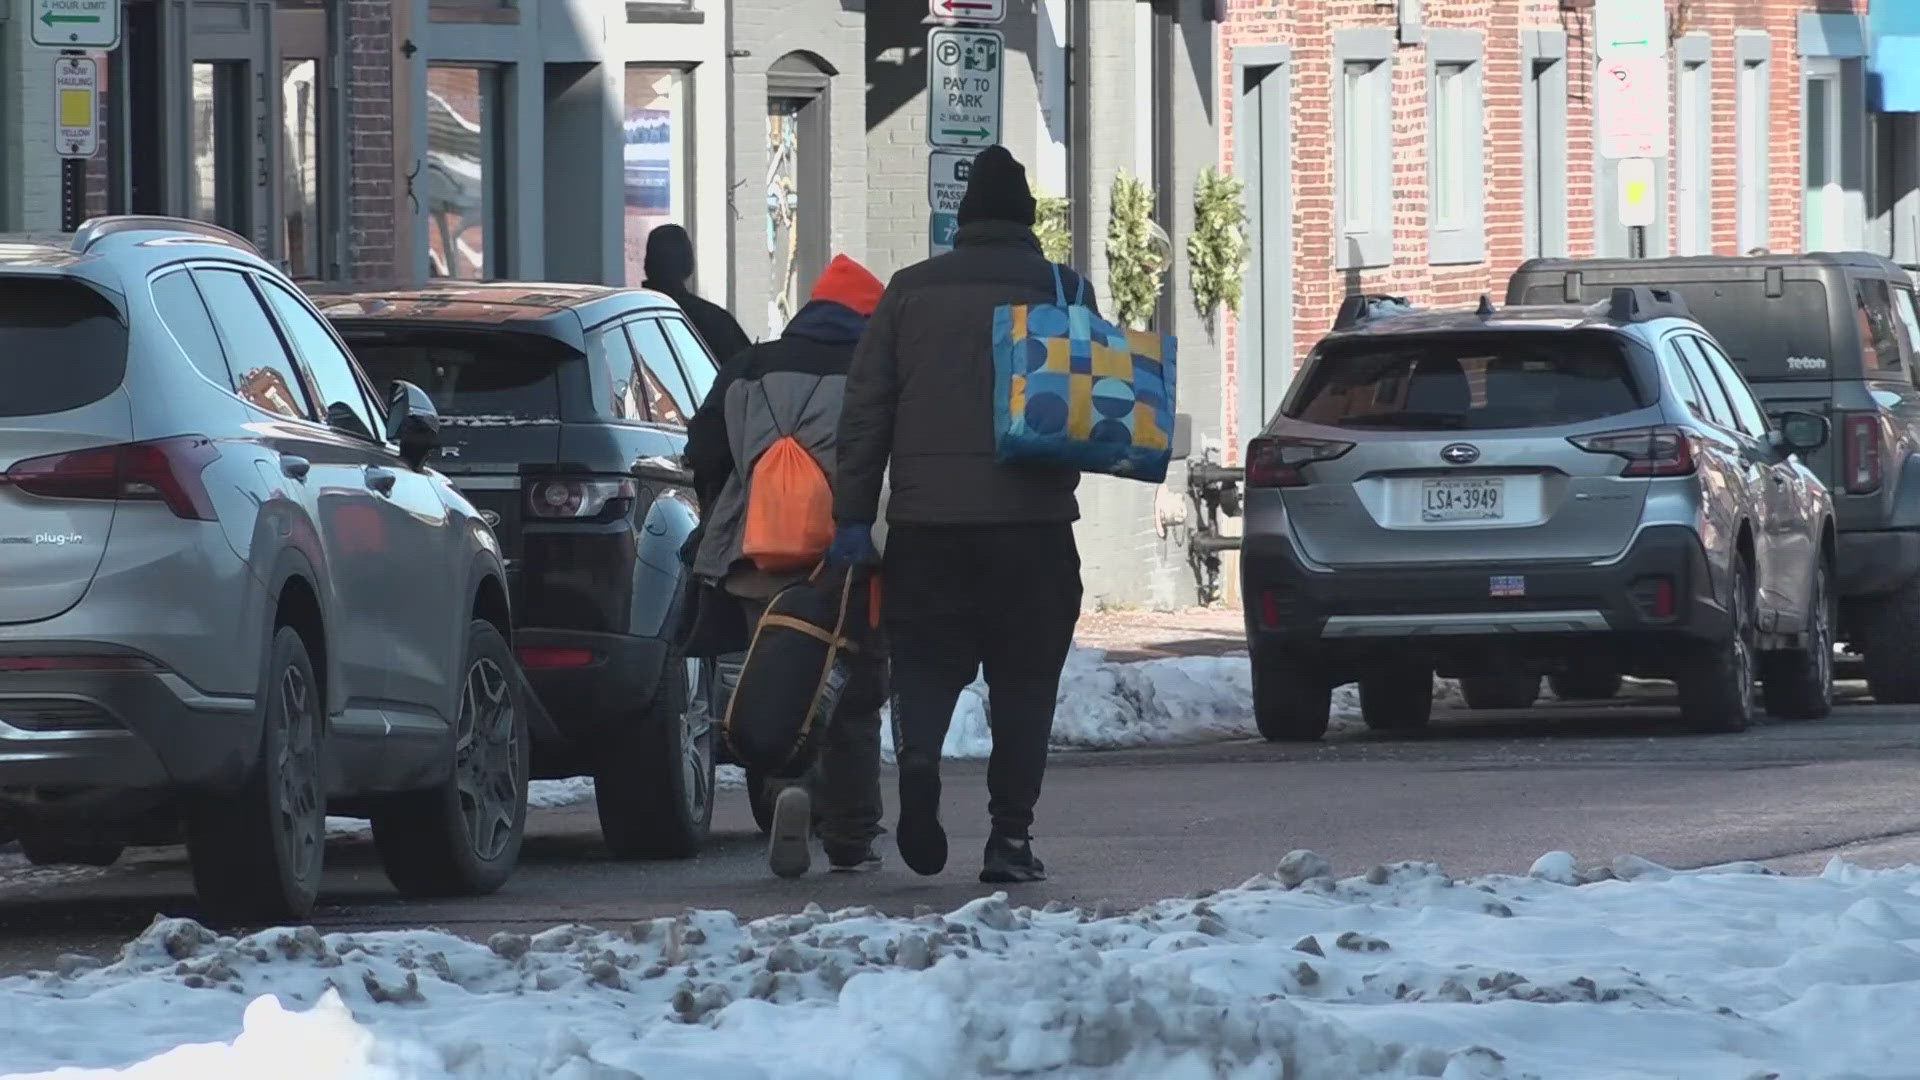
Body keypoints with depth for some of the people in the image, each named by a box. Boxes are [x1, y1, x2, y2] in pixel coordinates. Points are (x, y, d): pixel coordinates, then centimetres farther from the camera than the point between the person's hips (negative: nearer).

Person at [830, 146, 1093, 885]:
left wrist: (853, 513, 5)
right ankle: (1010, 834, 1)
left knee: (925, 658, 9)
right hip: (1029, 518, -1)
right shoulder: (1059, 291, 2)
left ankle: (917, 754, -21)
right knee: (1023, 677, 6)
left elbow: (866, 408, 4)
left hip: (927, 519, 1)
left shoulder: (909, 293, 7)